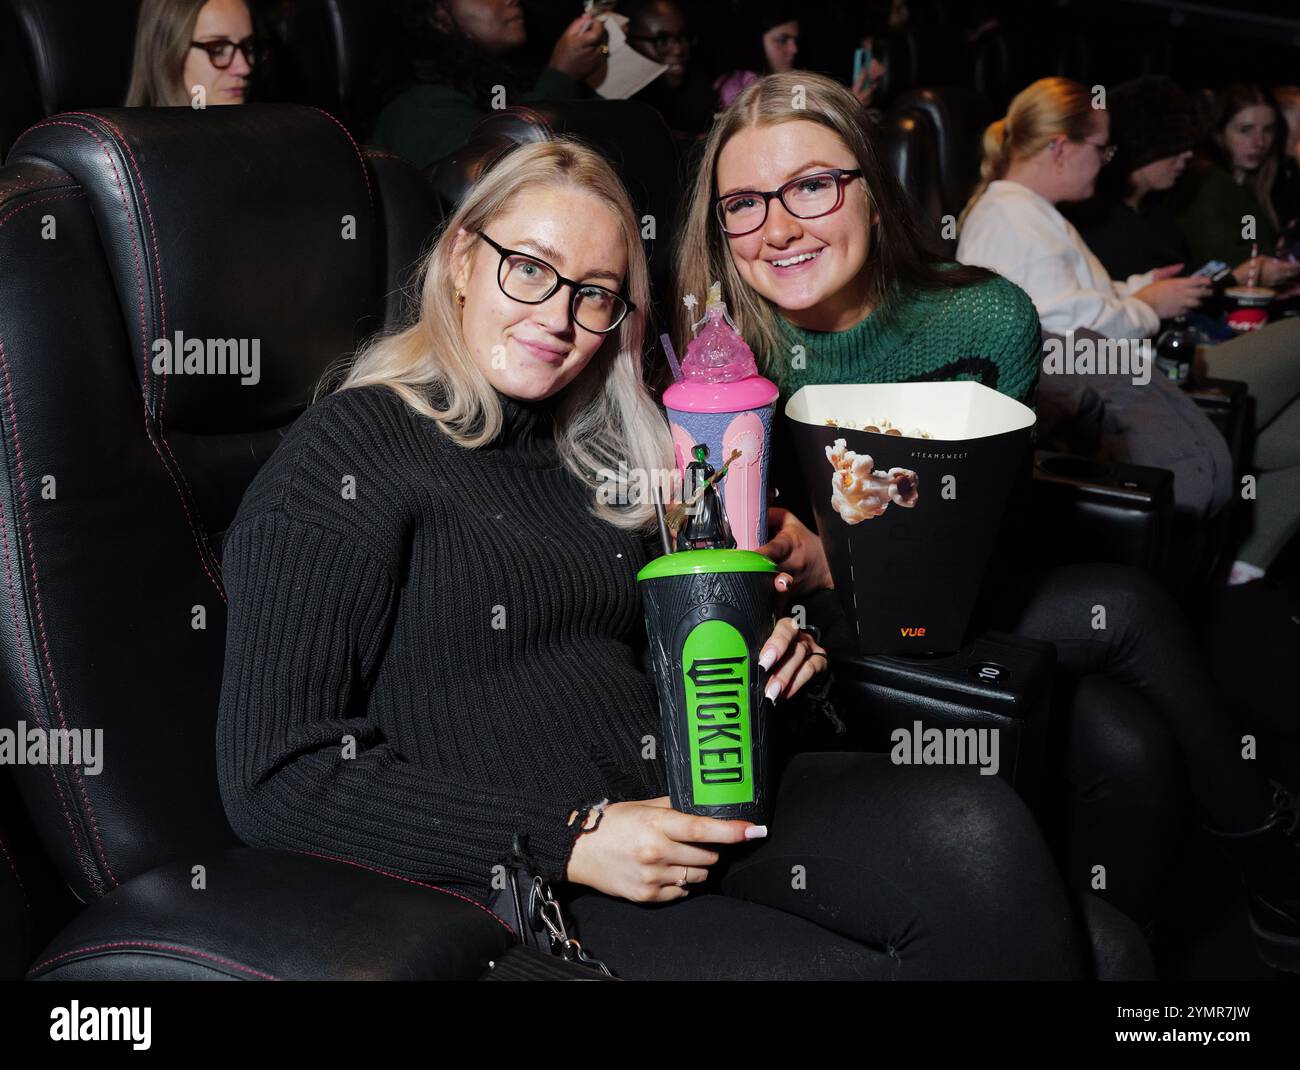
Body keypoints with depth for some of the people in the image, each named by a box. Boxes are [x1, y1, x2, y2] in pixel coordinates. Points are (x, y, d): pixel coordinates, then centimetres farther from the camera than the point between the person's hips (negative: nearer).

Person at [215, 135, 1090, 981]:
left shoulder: (600, 456, 19)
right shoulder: (352, 454, -4)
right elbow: (275, 778, -11)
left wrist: (758, 658, 6)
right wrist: (565, 841, -15)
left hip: (684, 812, 7)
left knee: (974, 831, -21)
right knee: (844, 967, -30)